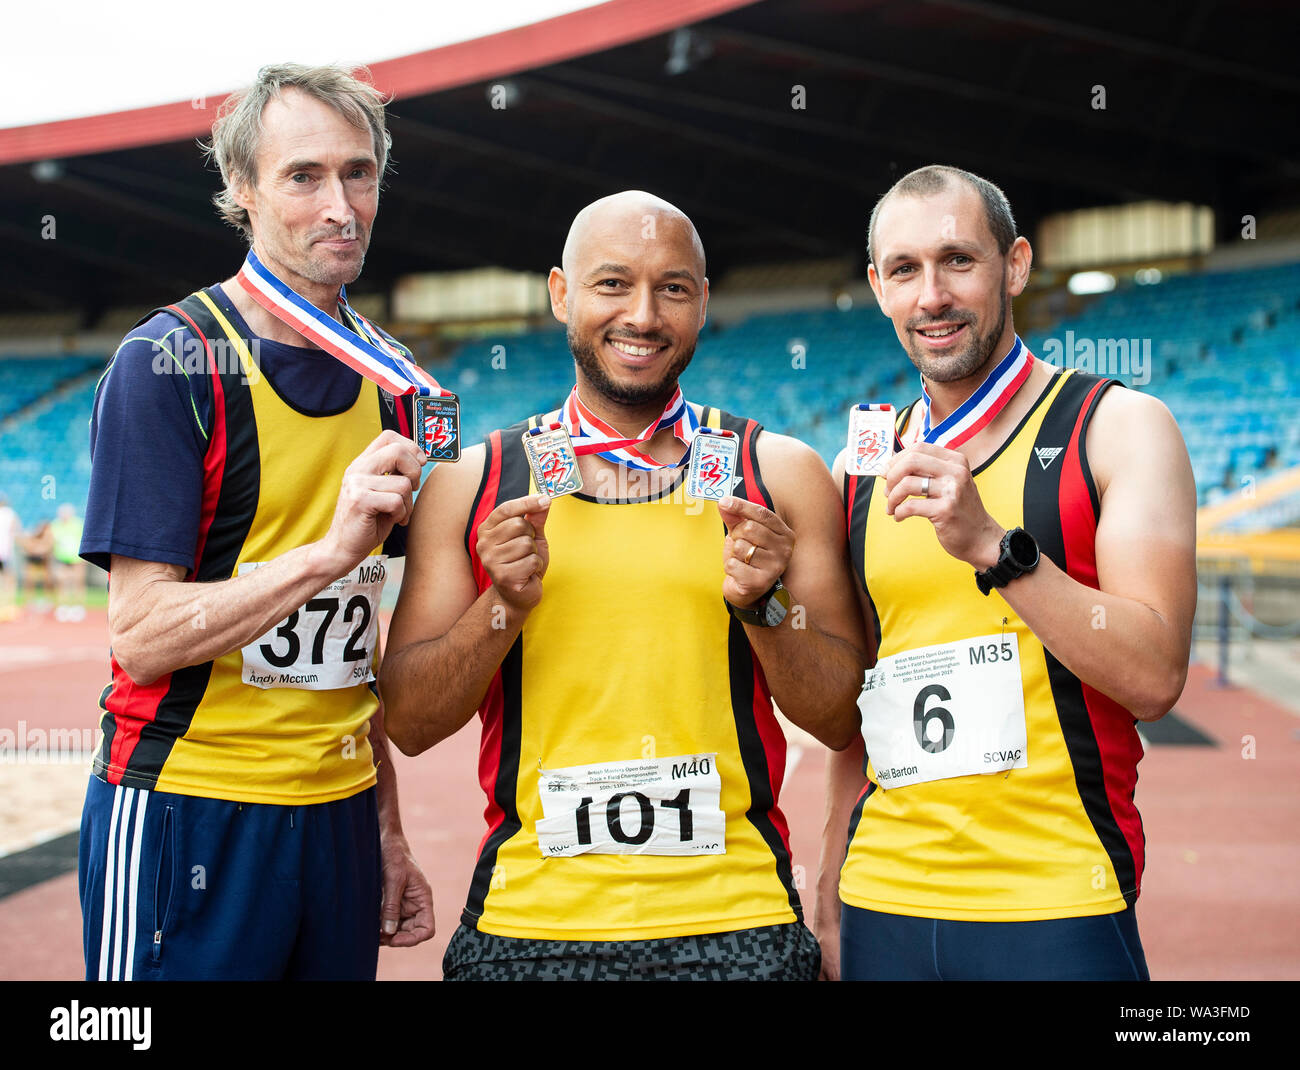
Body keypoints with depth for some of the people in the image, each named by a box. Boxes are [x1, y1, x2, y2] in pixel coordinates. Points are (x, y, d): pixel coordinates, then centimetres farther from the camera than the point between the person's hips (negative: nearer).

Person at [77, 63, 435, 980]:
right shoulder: (169, 360, -10)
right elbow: (141, 638, -16)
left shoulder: (383, 380, 9)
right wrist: (328, 551, -28)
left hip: (339, 814, 6)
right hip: (185, 811, -5)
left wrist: (387, 831, 12)